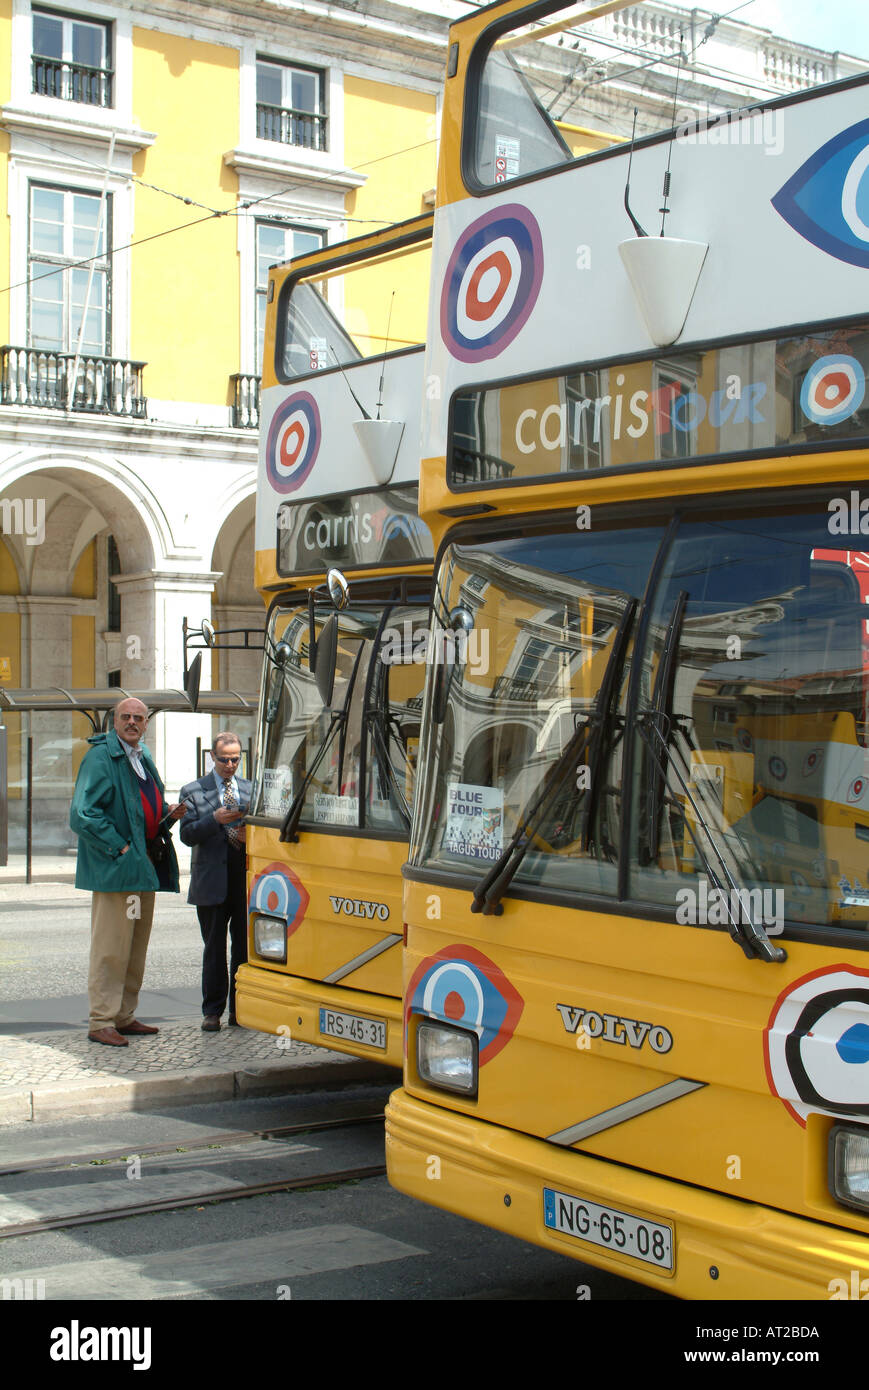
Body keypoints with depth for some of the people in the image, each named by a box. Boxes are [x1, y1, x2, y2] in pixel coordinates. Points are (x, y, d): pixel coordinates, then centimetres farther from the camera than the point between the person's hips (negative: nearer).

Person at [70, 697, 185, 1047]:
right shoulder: (100, 757, -11)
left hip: (144, 868, 9)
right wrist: (120, 848, -19)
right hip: (114, 869, -9)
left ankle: (124, 1017, 22)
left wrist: (168, 815, 5)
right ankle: (100, 1022, 1)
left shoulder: (142, 758, 16)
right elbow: (82, 814, -18)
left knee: (136, 946, 13)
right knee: (110, 948, -6)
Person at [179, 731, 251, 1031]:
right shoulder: (193, 791, 5)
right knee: (214, 949, 3)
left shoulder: (253, 790, 13)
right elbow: (187, 835, -4)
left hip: (248, 880, 2)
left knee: (245, 947, 4)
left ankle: (240, 1010, 13)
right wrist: (214, 820, -19)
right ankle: (212, 1012, 10)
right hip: (212, 881, -2)